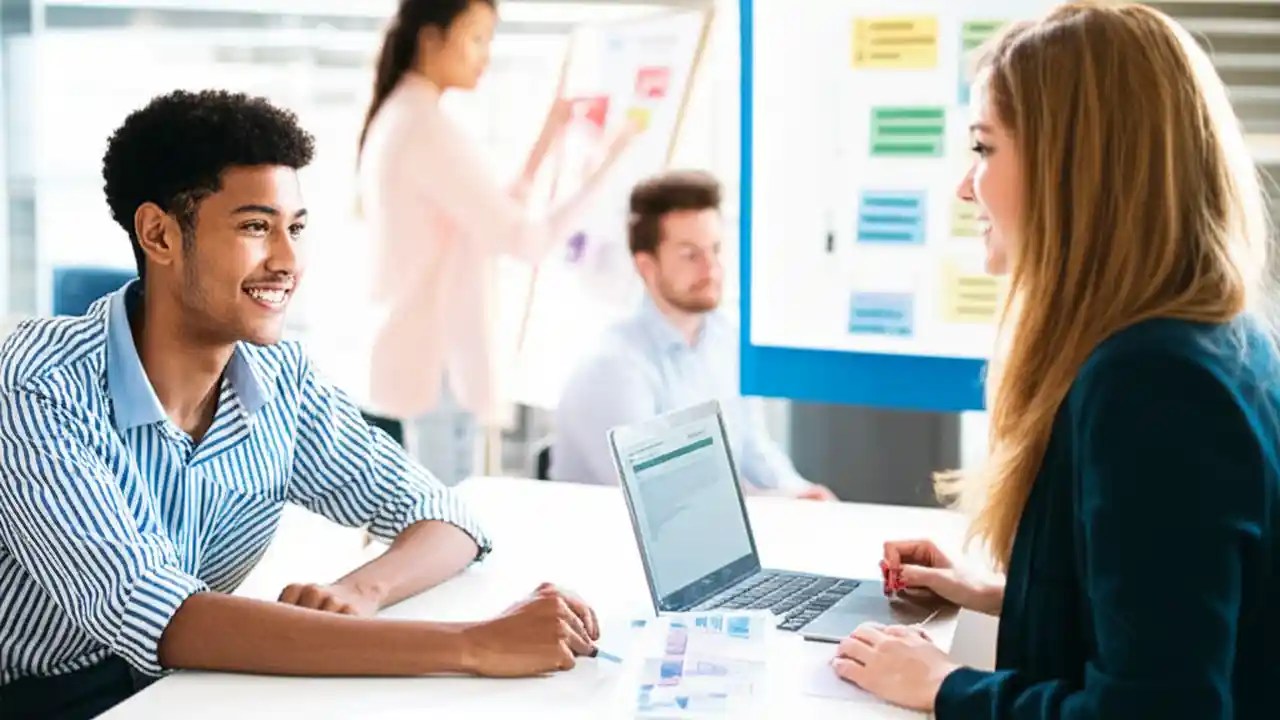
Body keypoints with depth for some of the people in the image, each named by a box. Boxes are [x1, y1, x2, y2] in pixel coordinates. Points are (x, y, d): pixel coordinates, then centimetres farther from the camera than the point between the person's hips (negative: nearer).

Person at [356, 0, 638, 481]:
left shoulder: (395, 120, 15)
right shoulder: (426, 127, -16)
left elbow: (490, 221, 17)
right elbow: (526, 239, -19)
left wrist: (545, 143, 15)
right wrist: (606, 164, -13)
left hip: (407, 361, 10)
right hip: (433, 367, -10)